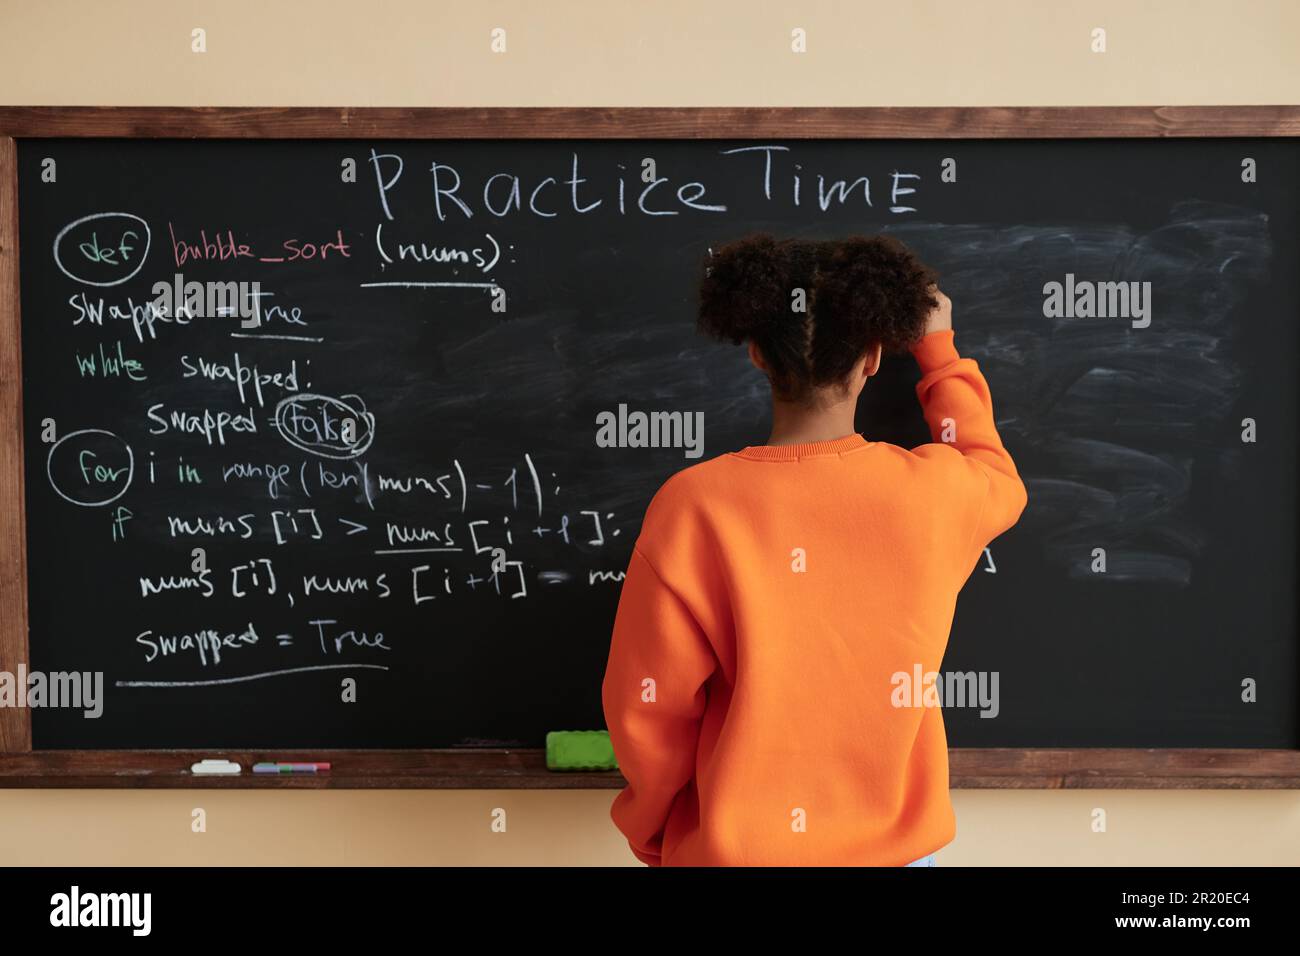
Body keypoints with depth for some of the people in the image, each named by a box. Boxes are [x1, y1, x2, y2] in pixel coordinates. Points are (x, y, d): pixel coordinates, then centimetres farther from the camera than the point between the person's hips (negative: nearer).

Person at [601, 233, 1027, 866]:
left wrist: (652, 832, 6)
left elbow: (649, 708, -12)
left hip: (733, 846, -1)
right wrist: (939, 354, 20)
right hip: (890, 840, 2)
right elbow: (998, 482, 12)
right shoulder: (931, 492, -14)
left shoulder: (693, 506, -20)